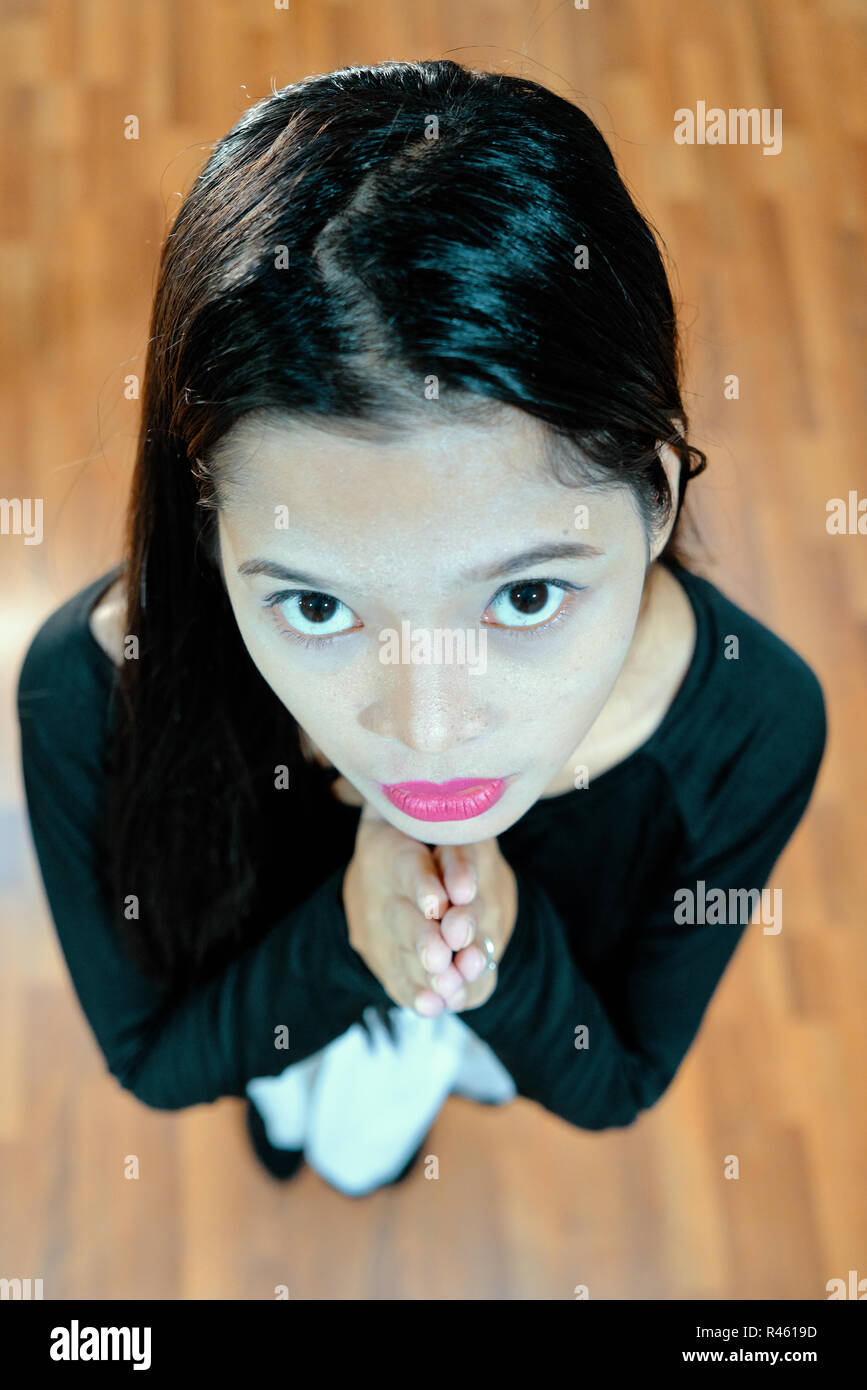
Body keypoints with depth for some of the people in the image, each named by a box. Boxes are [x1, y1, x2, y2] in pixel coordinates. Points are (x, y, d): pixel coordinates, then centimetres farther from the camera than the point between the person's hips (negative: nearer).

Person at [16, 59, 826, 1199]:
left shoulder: (755, 725, -36)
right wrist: (343, 934, -41)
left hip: (532, 1016, 1)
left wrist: (505, 949, -42)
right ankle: (298, 1081, 44)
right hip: (253, 1014, 0)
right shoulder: (88, 692, -38)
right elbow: (150, 1061, -19)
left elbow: (612, 1089, -18)